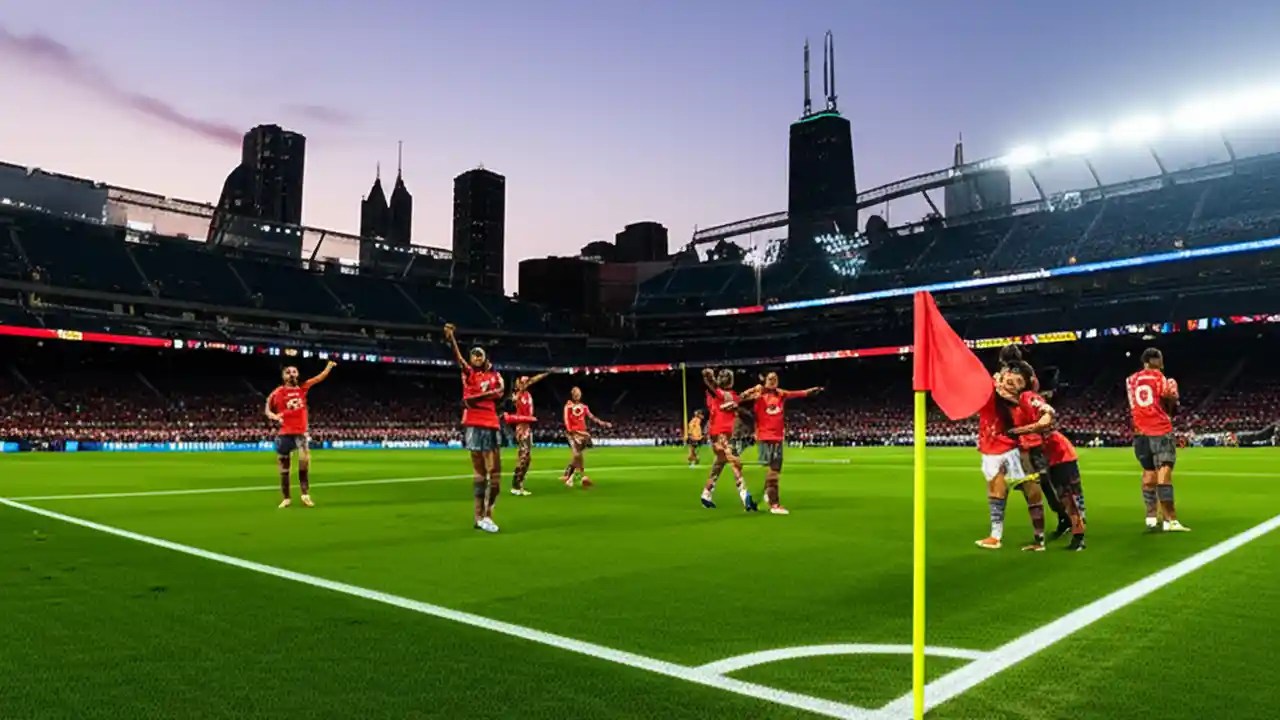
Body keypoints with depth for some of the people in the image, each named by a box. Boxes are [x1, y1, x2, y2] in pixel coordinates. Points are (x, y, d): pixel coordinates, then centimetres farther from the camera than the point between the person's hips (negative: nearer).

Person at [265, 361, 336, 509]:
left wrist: (329, 366, -13)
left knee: (304, 459, -22)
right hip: (284, 433, 0)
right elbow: (268, 410, 7)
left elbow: (319, 378, -1)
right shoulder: (277, 393, -2)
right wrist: (274, 416, -14)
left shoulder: (302, 388, 5)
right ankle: (286, 498, 21)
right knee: (284, 467, 7)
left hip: (301, 432, 0)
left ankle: (305, 494, -10)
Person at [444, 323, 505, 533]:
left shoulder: (495, 375, 15)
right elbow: (457, 358, -11)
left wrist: (476, 397, -14)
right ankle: (479, 516, 2)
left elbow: (498, 392, -5)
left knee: (495, 471, 2)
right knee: (479, 472, -1)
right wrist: (450, 338, -29)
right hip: (474, 425, -3)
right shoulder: (468, 372, 8)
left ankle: (487, 514, 12)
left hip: (491, 425, 3)